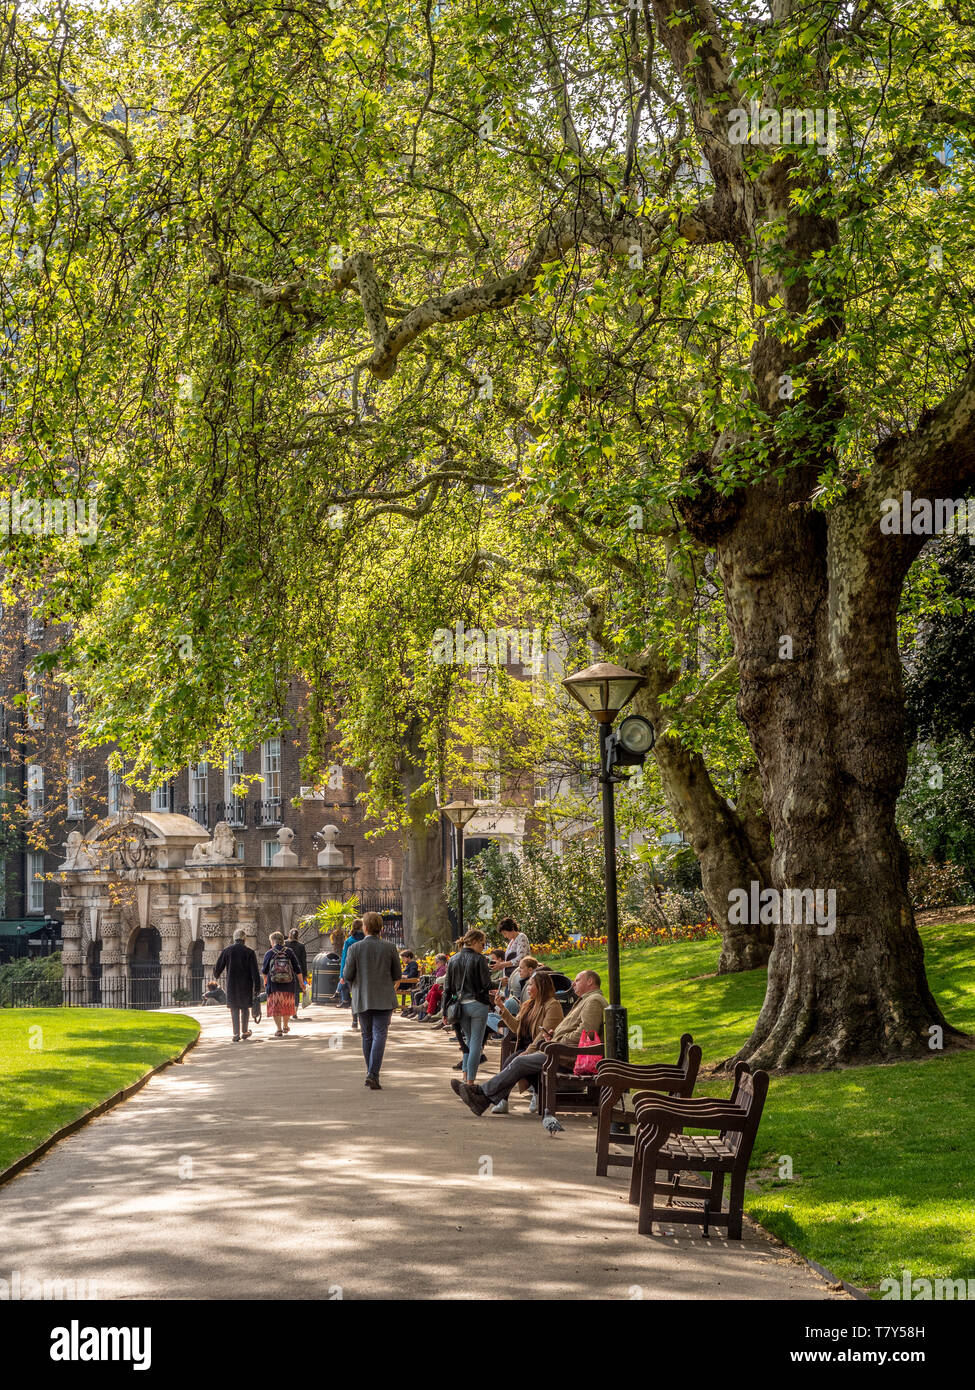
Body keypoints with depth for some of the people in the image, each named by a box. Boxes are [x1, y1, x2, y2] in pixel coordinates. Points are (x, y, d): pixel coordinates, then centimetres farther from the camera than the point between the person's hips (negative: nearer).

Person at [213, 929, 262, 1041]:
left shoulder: (226, 951, -1)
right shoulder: (249, 951, -5)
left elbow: (218, 967, 6)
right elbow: (255, 971, -8)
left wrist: (217, 975, 29)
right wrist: (257, 986, -4)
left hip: (231, 985, 0)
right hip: (246, 985, 0)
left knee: (234, 1009, 4)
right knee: (244, 1008, 15)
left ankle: (236, 1034, -3)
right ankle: (244, 1032, 23)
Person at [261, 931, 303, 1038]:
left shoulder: (269, 953, -5)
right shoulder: (289, 952, -1)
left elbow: (264, 971, 4)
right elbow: (297, 969, 0)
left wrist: (265, 981, 24)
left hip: (273, 985, -2)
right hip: (288, 985, 2)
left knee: (275, 1006, 4)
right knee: (287, 1005, 18)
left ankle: (279, 1030, -1)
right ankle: (285, 1027, 31)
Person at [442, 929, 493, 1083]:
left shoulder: (453, 960, 6)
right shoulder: (479, 959, -10)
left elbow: (447, 988, 8)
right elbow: (487, 985, -9)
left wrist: (446, 1011, 11)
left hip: (460, 1005, 5)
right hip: (478, 1005, -5)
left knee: (469, 1040, 19)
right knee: (476, 1042, 1)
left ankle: (466, 1075, 11)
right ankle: (471, 1081, -1)